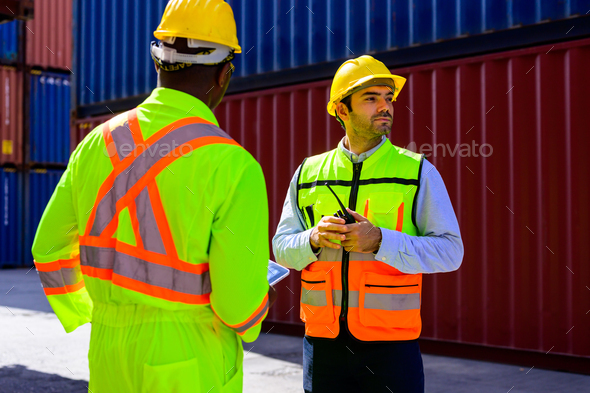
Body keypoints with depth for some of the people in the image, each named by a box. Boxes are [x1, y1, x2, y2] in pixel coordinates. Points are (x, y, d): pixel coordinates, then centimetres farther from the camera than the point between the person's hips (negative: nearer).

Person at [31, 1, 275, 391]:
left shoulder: (97, 144, -1)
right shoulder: (233, 167, -19)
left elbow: (50, 252, 8)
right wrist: (255, 309, 4)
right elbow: (240, 303, -21)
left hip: (112, 360, 5)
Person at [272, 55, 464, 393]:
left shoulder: (419, 172, 0)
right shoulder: (308, 173, 7)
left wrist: (378, 241, -19)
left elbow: (449, 251, -7)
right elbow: (282, 247, 9)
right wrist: (314, 238, -13)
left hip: (392, 342, -2)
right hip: (323, 341, 2)